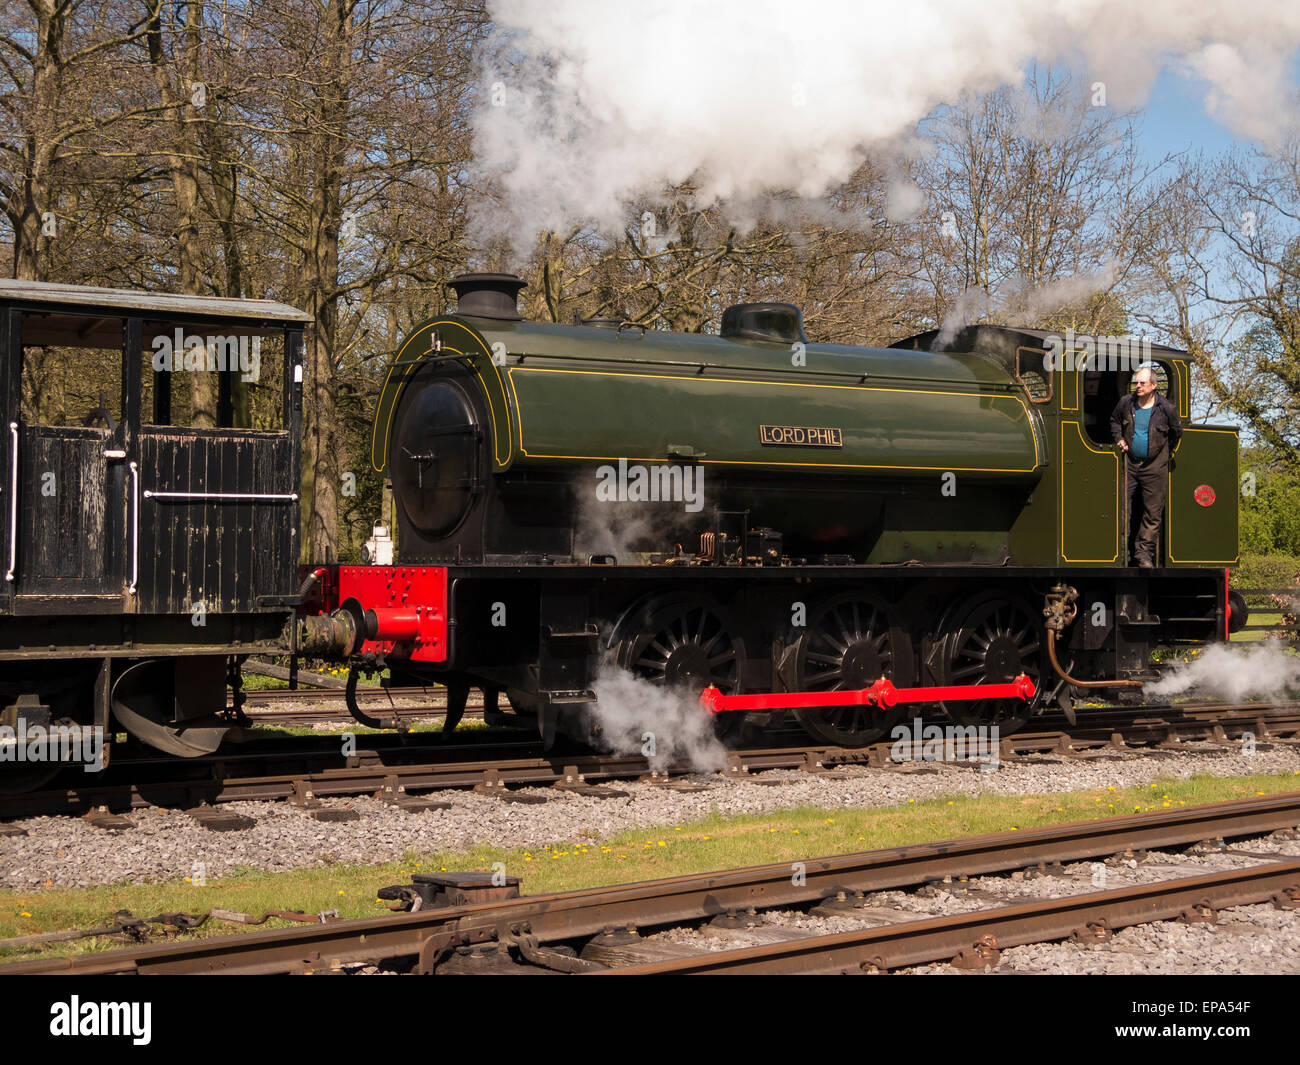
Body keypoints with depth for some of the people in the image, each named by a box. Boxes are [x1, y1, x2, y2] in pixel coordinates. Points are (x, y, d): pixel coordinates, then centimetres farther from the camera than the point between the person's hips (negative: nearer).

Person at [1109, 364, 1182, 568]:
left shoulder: (1166, 409, -7)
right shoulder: (1126, 403, 0)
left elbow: (1177, 432, 9)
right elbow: (1115, 421, 19)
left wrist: (1167, 453, 10)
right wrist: (1119, 439, 6)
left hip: (1155, 468, -2)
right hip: (1129, 464, 2)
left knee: (1153, 513, 1)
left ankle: (1144, 553, 8)